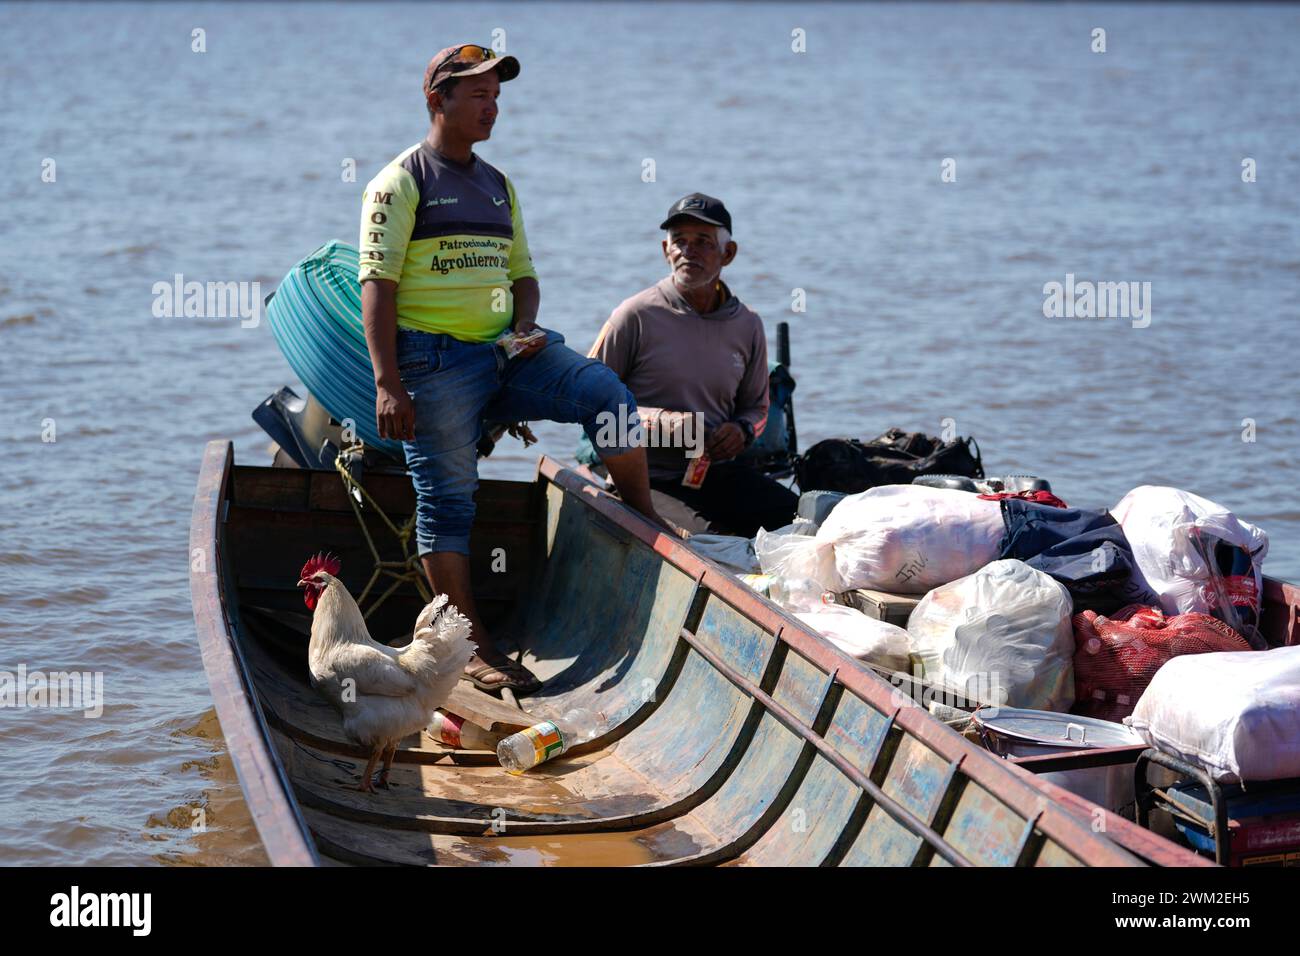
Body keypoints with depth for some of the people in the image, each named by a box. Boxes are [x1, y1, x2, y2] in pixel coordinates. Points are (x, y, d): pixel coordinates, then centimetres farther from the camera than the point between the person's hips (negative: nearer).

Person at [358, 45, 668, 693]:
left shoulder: (498, 186, 19)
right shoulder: (401, 182, -2)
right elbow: (378, 283, -9)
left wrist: (526, 323, 1)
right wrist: (388, 385, -18)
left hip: (504, 352, 6)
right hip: (434, 360, -6)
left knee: (606, 392, -13)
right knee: (446, 496, -5)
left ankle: (647, 528, -1)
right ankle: (472, 646, 0)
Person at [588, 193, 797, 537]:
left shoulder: (747, 325, 10)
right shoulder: (636, 315, -4)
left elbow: (756, 405, 22)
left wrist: (742, 430, -2)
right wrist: (657, 420, -17)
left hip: (717, 471, 5)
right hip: (648, 479, -5)